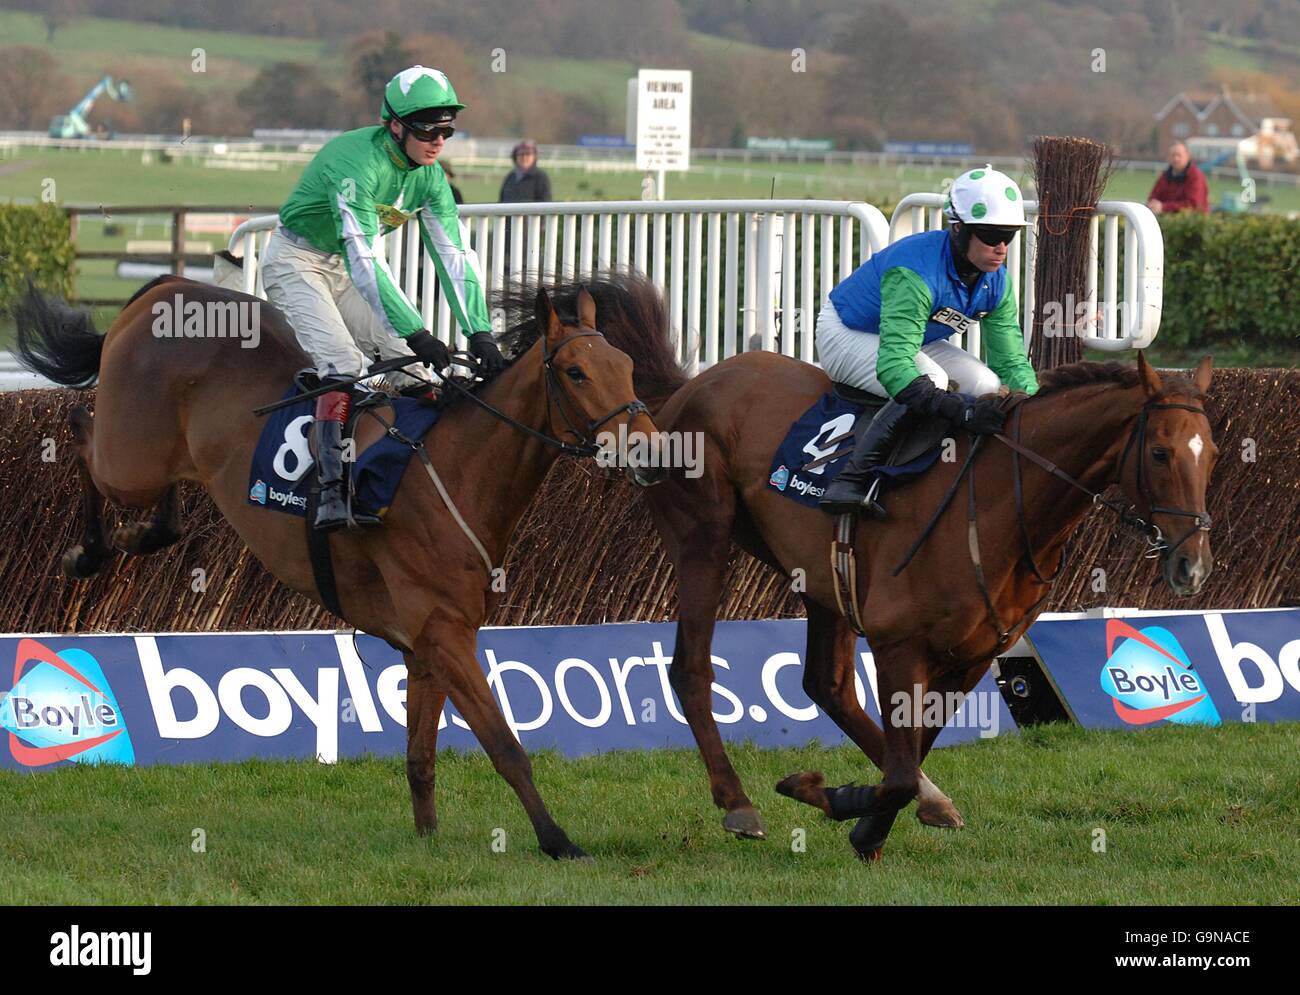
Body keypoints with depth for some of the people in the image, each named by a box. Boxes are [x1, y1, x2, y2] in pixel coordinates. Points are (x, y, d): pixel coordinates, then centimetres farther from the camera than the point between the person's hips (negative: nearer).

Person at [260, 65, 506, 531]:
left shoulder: (428, 175, -8)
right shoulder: (359, 162, -32)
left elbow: (454, 255, -8)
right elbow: (365, 260, -38)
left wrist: (480, 333, -19)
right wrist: (416, 332, -42)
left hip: (344, 270, 8)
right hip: (297, 262, -8)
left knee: (412, 364, -3)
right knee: (345, 363, -27)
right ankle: (331, 494, -30)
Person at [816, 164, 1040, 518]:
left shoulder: (997, 281, -13)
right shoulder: (916, 272, -38)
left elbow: (1011, 361, -5)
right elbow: (894, 365, -48)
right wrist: (961, 410, -58)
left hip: (918, 340, 8)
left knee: (988, 386, -13)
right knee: (929, 381, -34)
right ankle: (852, 481, -34)